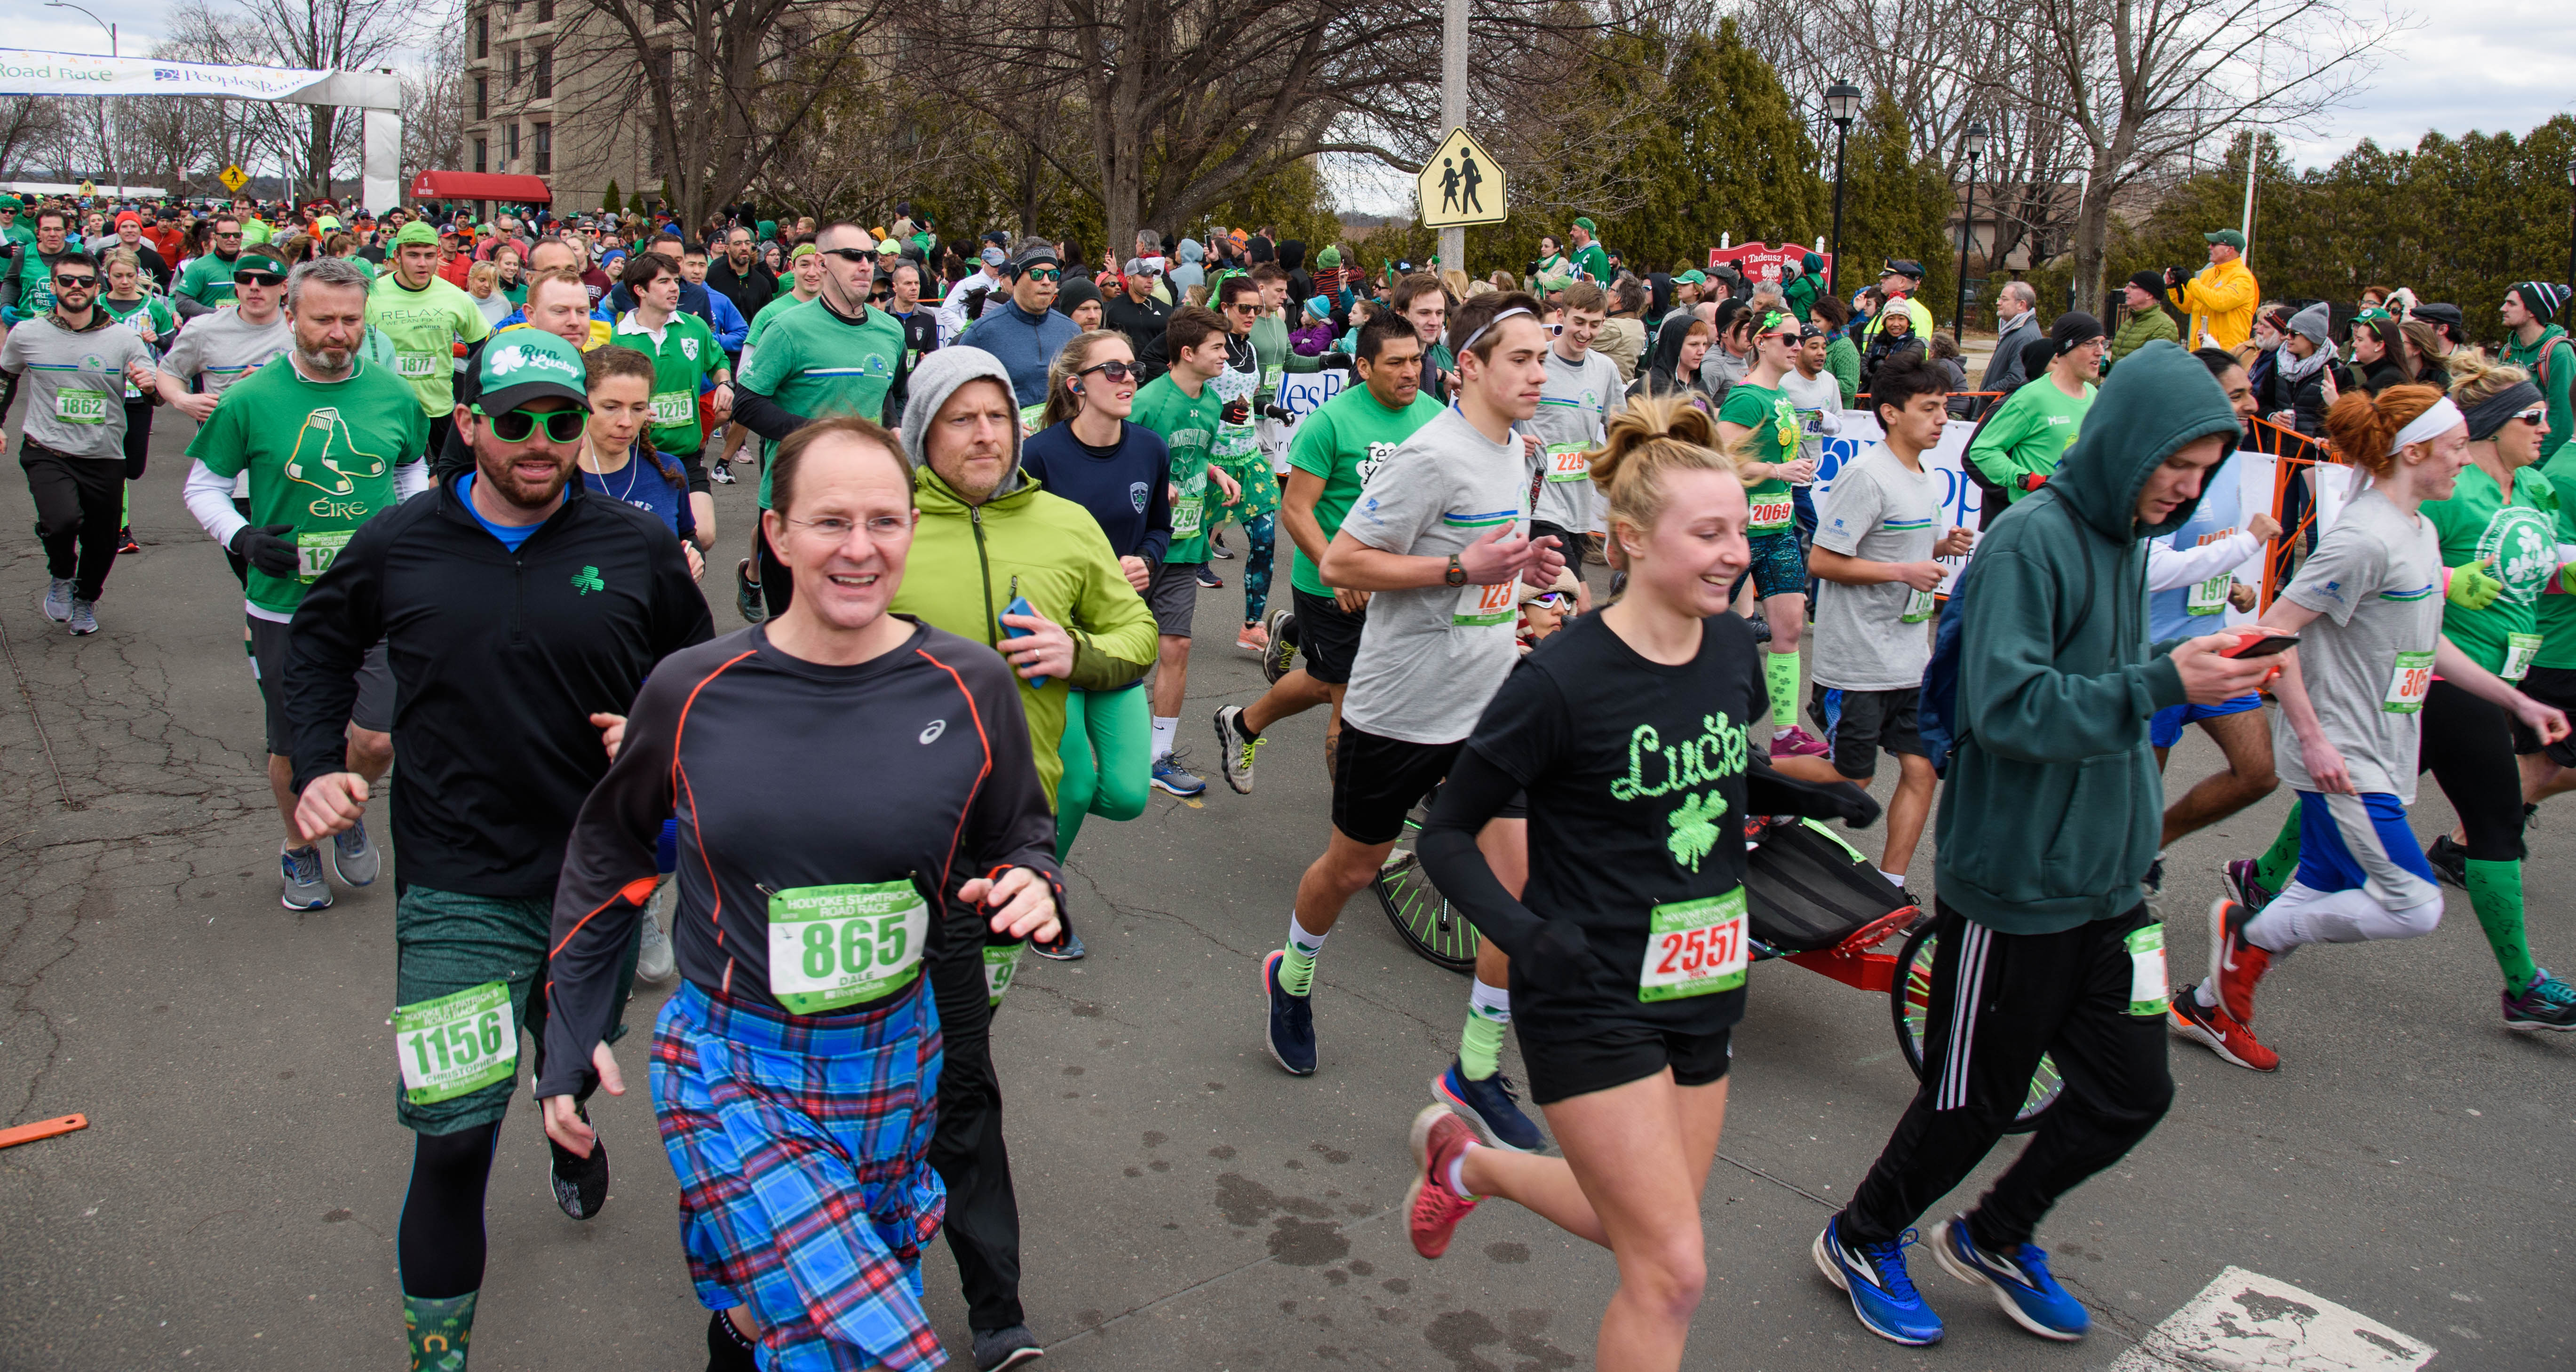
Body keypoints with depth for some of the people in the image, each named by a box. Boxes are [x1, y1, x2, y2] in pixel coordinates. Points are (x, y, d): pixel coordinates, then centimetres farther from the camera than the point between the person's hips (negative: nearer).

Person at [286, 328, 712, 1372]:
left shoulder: (638, 547, -4)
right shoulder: (399, 544, -3)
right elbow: (318, 640, 16)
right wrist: (319, 762, 3)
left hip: (601, 877, 2)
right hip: (458, 891, -1)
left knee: (577, 1070, 25)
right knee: (454, 1137, -5)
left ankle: (571, 1130, 62)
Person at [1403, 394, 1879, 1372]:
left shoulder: (1732, 647, -1)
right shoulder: (1562, 680, -20)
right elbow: (1448, 836, -13)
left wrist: (1816, 799, -1)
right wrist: (1523, 932, -29)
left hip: (1701, 988, 7)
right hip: (1592, 998, -7)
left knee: (1643, 1230, 19)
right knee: (1673, 1273, -6)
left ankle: (1466, 1159, 42)